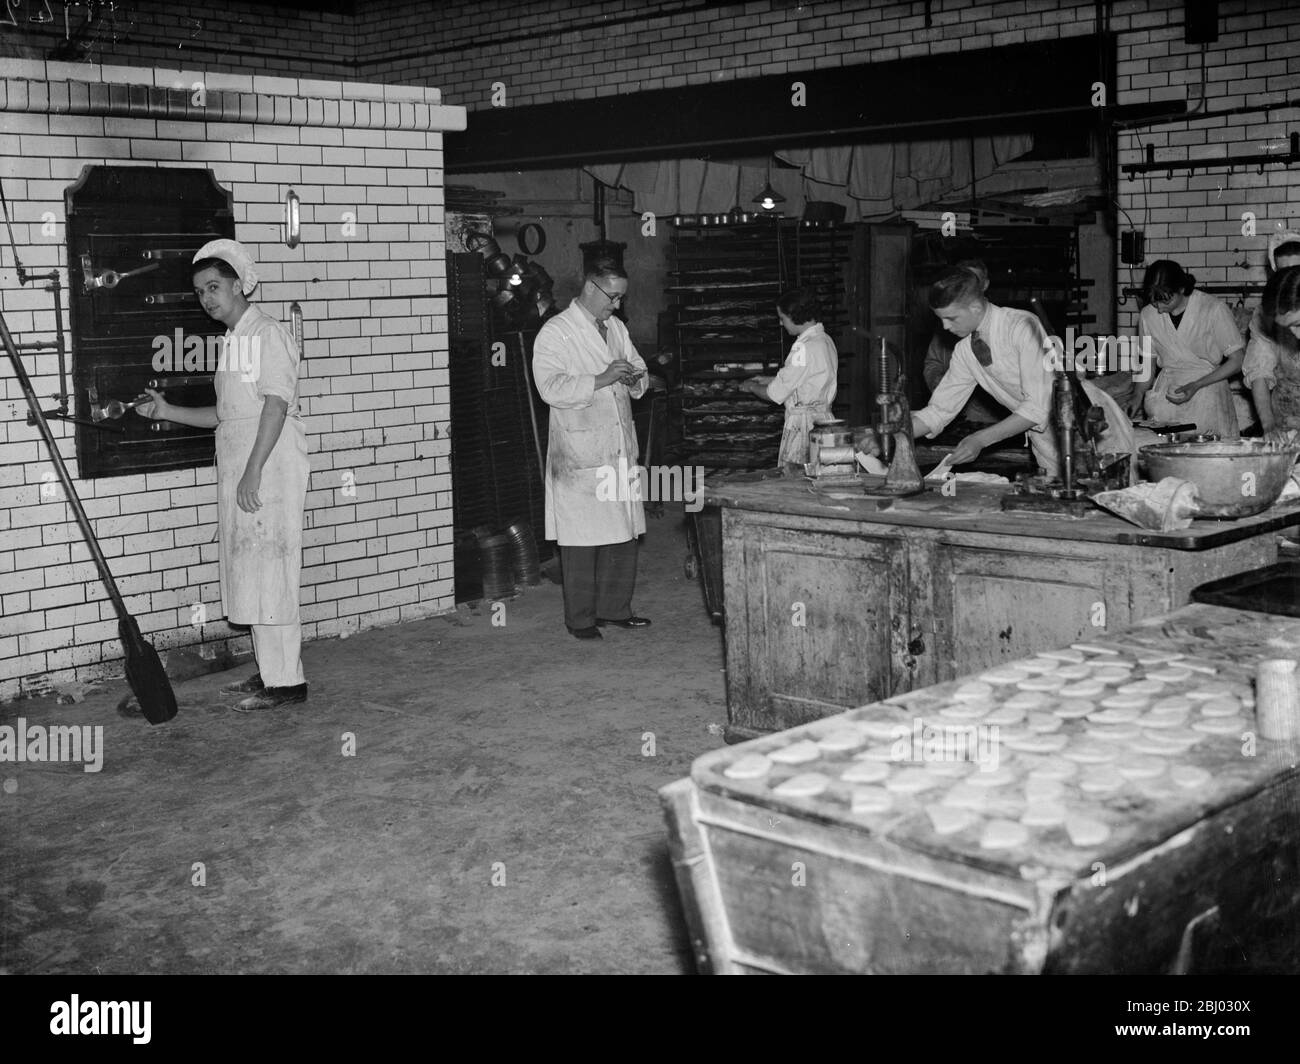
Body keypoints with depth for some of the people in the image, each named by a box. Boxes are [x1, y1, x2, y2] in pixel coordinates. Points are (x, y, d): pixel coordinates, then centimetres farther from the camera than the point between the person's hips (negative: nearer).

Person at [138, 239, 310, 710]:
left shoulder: (268, 334, -9)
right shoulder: (233, 340, 20)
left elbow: (275, 405, -18)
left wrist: (253, 473, -22)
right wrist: (168, 411, 16)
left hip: (271, 473, -9)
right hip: (239, 476, 10)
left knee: (269, 572, -9)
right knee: (248, 570, 12)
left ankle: (287, 681, -4)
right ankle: (269, 670, 20)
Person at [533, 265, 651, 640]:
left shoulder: (617, 328, 16)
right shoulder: (555, 333, -7)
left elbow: (639, 374, 23)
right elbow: (551, 387, -19)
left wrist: (633, 378, 0)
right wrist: (601, 380, -22)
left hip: (621, 449, 7)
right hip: (579, 451, -7)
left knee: (624, 536, 8)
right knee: (581, 539, -2)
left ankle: (614, 608, 21)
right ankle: (580, 618, 8)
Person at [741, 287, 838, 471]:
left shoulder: (805, 348, -18)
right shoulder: (824, 340, 12)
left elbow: (775, 394, -14)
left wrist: (752, 387, 6)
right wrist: (767, 380, 23)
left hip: (803, 424, -9)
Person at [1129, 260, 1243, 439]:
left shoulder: (1214, 309, -9)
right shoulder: (1147, 315, 3)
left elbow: (1236, 361, -5)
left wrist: (1196, 386, -16)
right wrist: (1138, 395, -2)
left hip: (1207, 384, -3)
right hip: (1166, 388, 3)